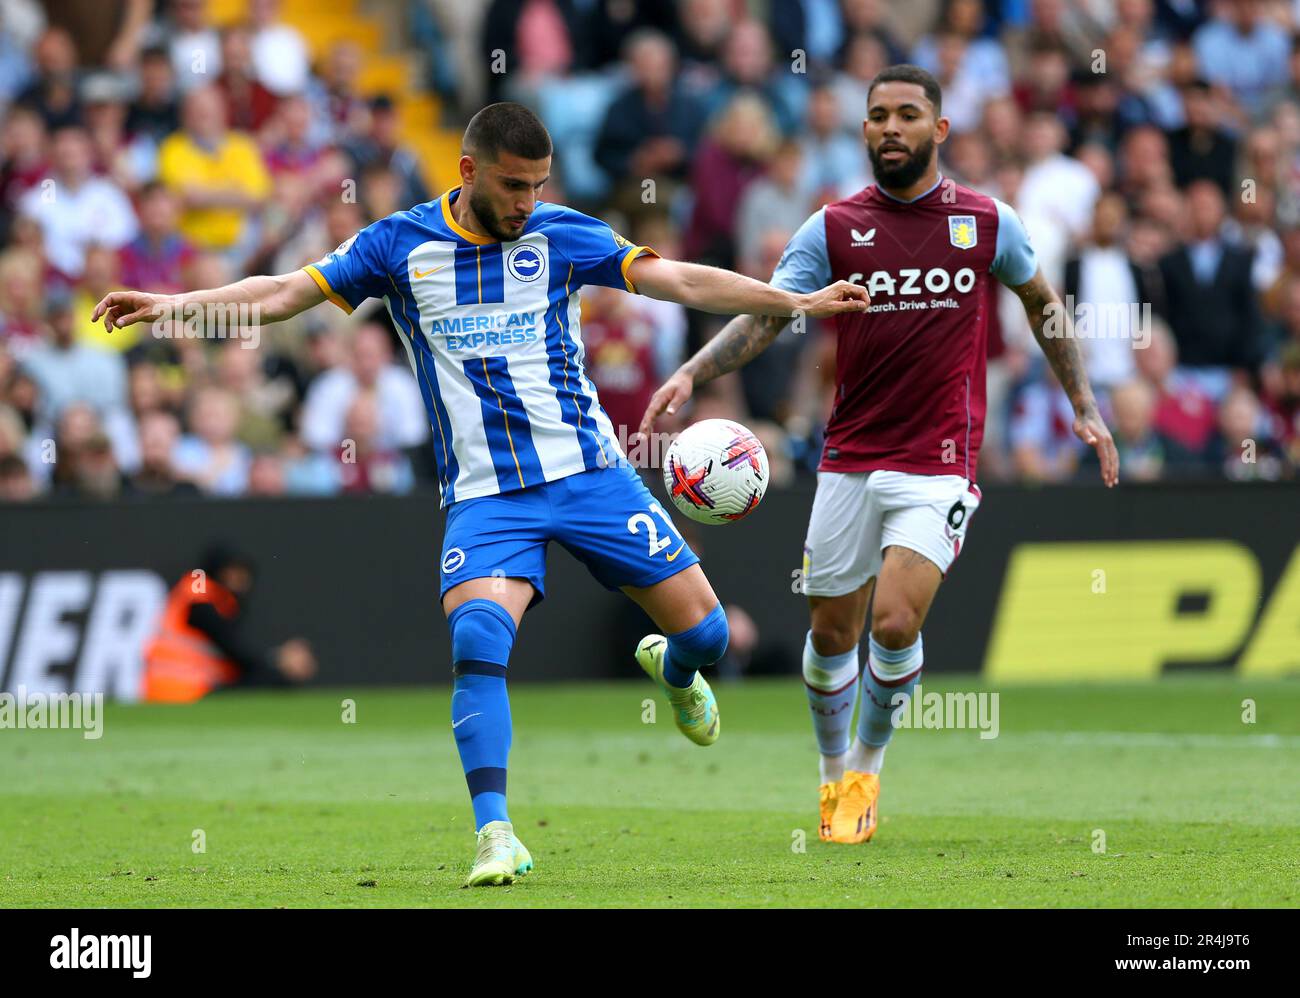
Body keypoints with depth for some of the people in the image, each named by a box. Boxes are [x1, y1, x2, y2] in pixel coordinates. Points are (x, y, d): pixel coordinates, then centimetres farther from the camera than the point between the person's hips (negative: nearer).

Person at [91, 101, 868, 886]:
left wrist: (799, 302, -5)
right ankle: (496, 836, -22)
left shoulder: (562, 235, 1)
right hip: (485, 492, -1)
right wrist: (168, 304, -6)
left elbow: (679, 281, 1)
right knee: (478, 636, -25)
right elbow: (286, 292, 3)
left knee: (703, 629, -2)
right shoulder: (402, 246, 1)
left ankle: (674, 672, 36)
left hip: (588, 469, 1)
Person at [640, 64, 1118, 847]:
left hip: (939, 466, -2)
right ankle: (834, 774, 30)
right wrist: (692, 374, -22)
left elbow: (1043, 303, 19)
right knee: (832, 633, 7)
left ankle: (868, 763, 9)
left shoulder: (987, 223, 2)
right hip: (849, 460, 2)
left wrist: (1085, 407, 18)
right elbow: (764, 315, -6)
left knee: (896, 622, -16)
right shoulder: (833, 228, 1)